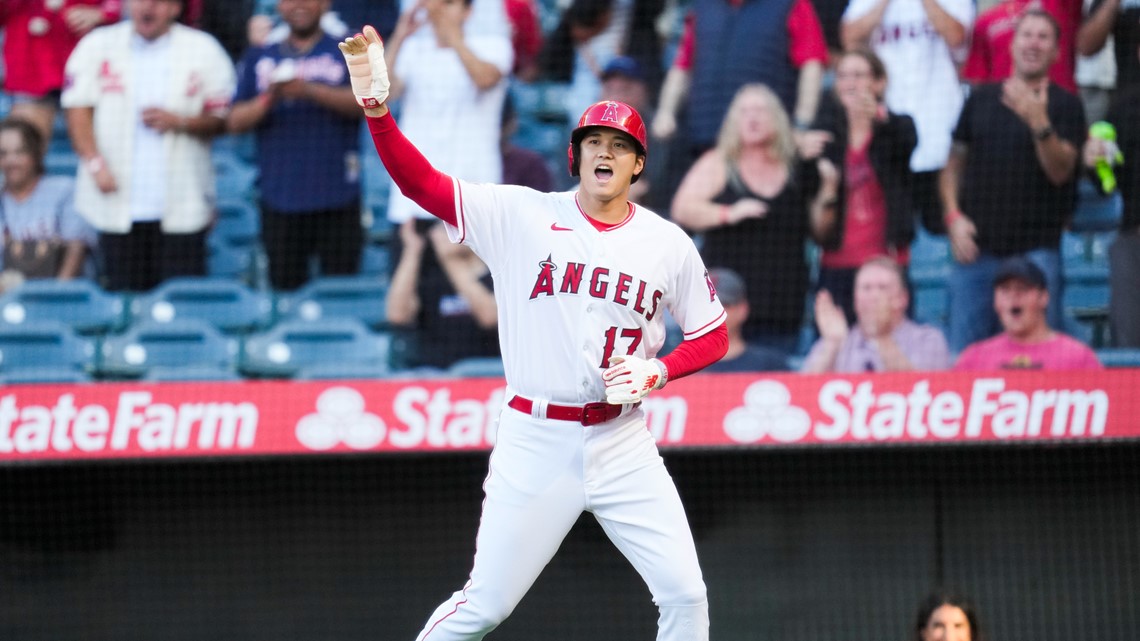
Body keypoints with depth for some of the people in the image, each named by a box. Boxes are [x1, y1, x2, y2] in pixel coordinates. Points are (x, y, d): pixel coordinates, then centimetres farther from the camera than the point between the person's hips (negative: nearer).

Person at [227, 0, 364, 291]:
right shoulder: (259, 59, 15)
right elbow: (235, 122, 8)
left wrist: (309, 91, -21)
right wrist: (268, 99, -11)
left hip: (335, 194, -2)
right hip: (280, 199, 2)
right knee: (284, 287, 2)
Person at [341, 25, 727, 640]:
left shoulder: (668, 243, 4)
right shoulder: (520, 215, -2)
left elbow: (711, 335, 13)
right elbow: (419, 181, -9)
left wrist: (656, 370, -7)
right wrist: (376, 107, -24)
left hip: (622, 444, 2)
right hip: (536, 442, -2)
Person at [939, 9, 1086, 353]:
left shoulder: (1064, 105, 3)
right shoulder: (981, 99, 13)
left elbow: (1060, 172, -9)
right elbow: (954, 165, 17)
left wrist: (1039, 124, -23)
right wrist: (953, 215, 2)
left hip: (1034, 250, -3)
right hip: (975, 250, 3)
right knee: (962, 355, 1)